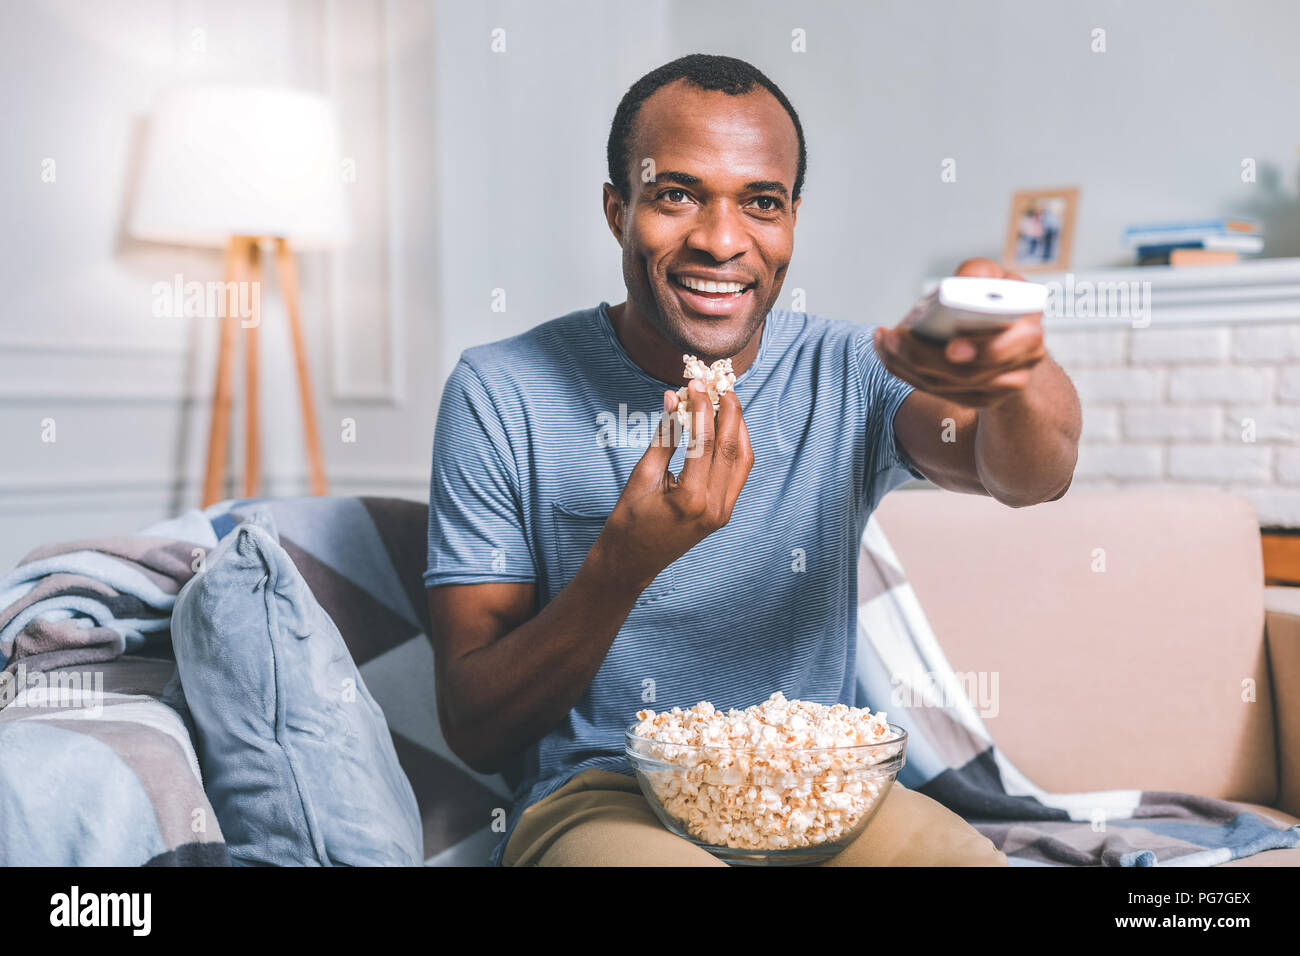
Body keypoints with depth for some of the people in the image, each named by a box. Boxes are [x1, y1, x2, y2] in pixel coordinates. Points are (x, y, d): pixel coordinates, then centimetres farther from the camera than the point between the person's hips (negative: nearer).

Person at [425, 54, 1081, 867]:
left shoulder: (846, 374, 1)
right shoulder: (502, 395, -6)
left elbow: (1029, 476, -19)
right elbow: (475, 733, -8)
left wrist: (1022, 373, -44)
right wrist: (625, 563, -26)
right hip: (599, 794, -2)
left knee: (970, 855, -26)